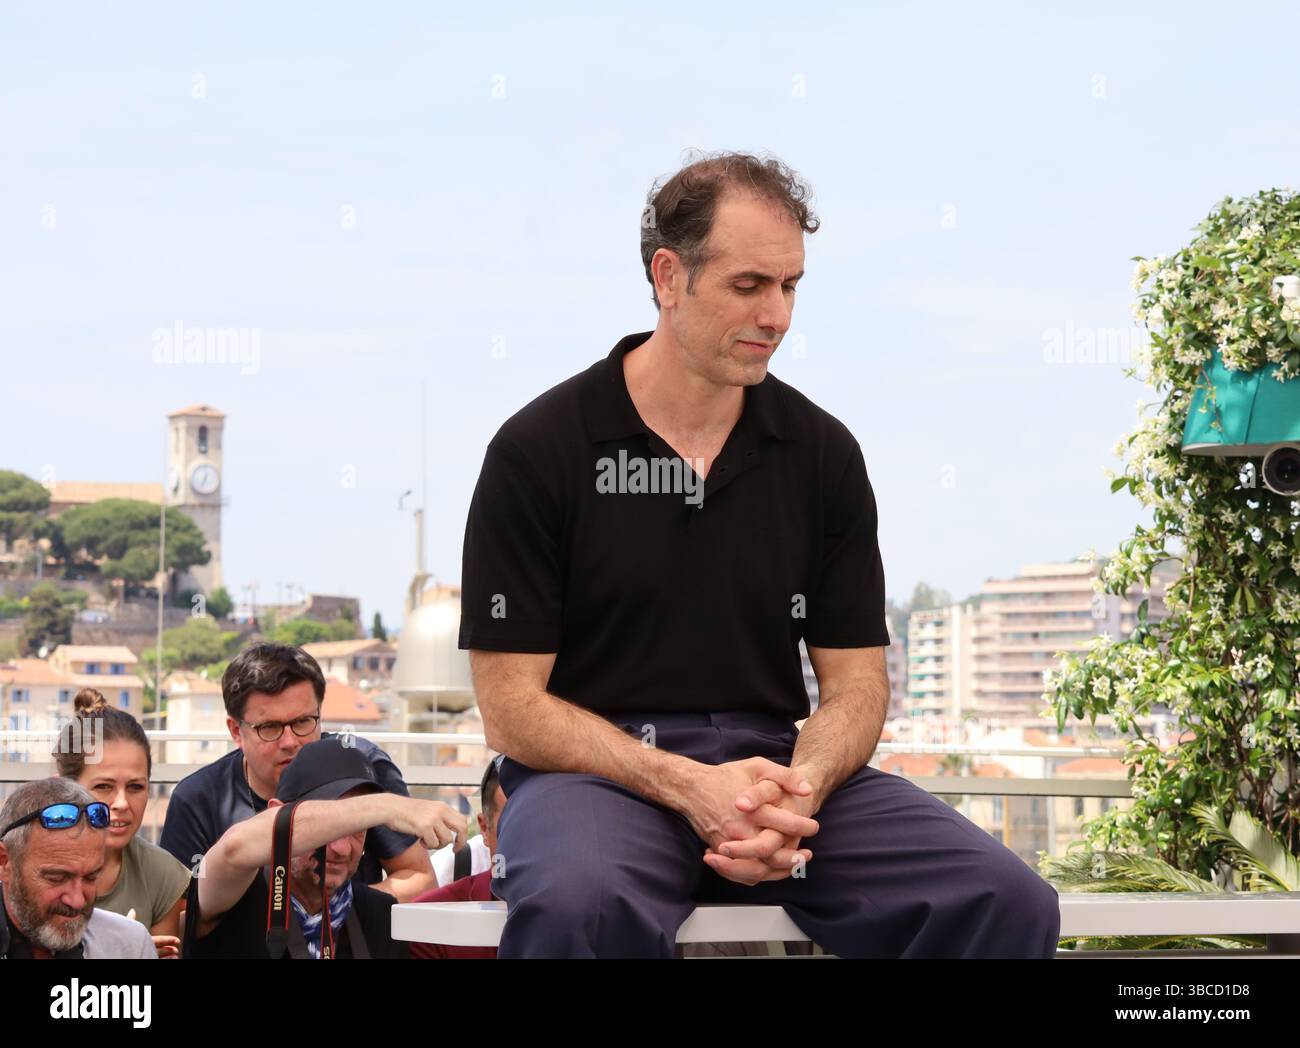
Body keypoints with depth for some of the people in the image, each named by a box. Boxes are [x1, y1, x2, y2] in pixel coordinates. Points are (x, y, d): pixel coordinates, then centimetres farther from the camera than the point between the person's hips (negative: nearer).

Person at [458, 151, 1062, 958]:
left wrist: (798, 791, -13)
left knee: (1009, 903, -21)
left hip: (780, 770, 4)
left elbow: (855, 682, 9)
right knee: (579, 906, -40)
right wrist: (687, 786, -19)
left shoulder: (823, 452, 9)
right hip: (598, 769, -3)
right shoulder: (538, 451, -2)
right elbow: (512, 708, -5)